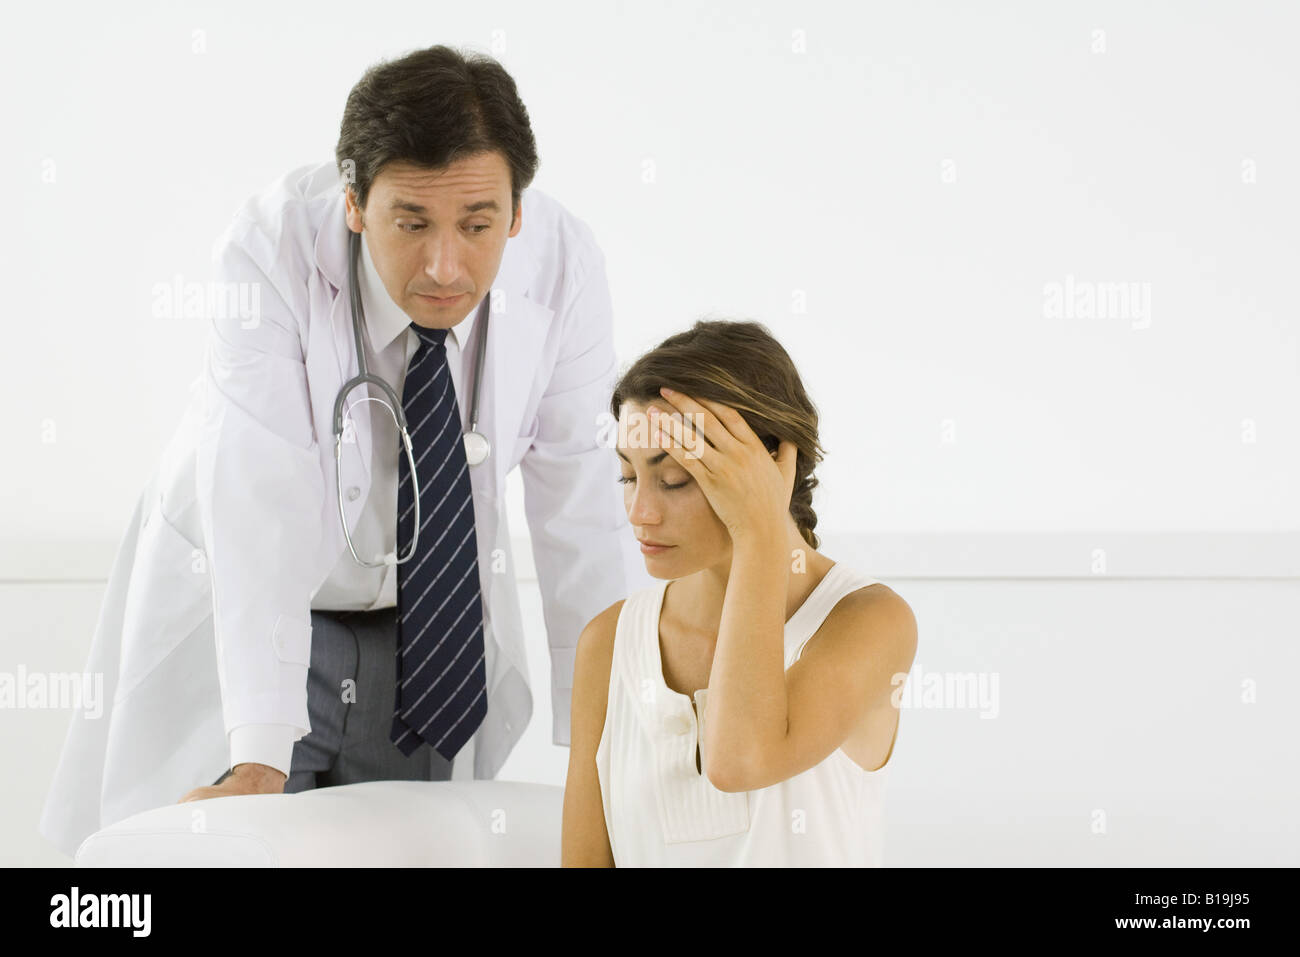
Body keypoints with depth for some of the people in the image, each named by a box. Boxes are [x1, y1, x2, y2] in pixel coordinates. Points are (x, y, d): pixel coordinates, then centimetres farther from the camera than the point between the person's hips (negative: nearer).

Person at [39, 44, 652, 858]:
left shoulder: (563, 262, -20)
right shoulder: (273, 247, -29)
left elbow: (582, 504, -15)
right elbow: (260, 503, -34)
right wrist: (258, 761, -39)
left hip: (429, 624, 3)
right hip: (243, 620, -2)